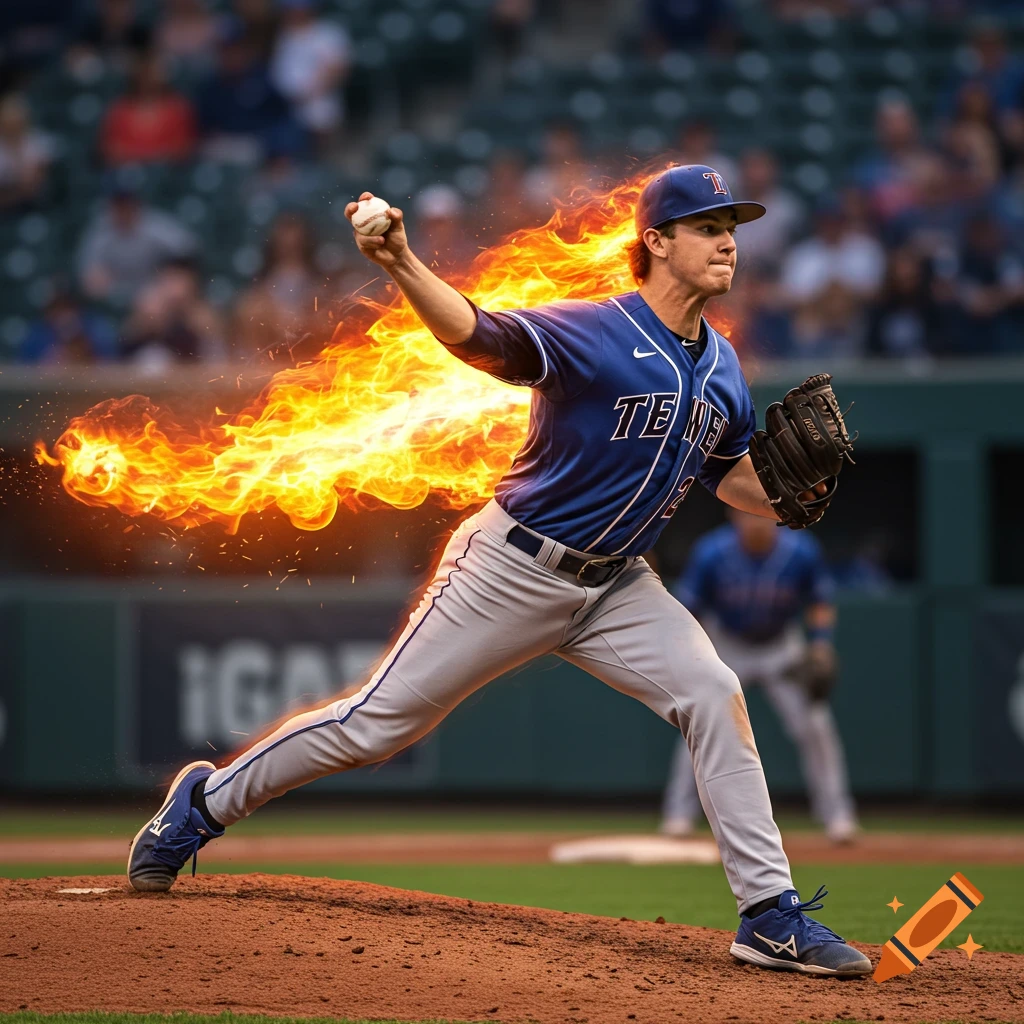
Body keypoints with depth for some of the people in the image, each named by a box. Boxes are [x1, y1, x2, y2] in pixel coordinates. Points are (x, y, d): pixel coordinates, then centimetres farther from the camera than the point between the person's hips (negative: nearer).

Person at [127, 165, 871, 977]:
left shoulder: (721, 367, 4)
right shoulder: (591, 333, -19)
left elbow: (727, 474, 17)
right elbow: (478, 335, -34)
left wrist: (789, 497, -5)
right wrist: (402, 265, -53)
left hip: (615, 585, 6)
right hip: (512, 571, -6)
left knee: (714, 697, -12)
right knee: (380, 721, -1)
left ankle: (771, 915, -7)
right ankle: (205, 804, 19)